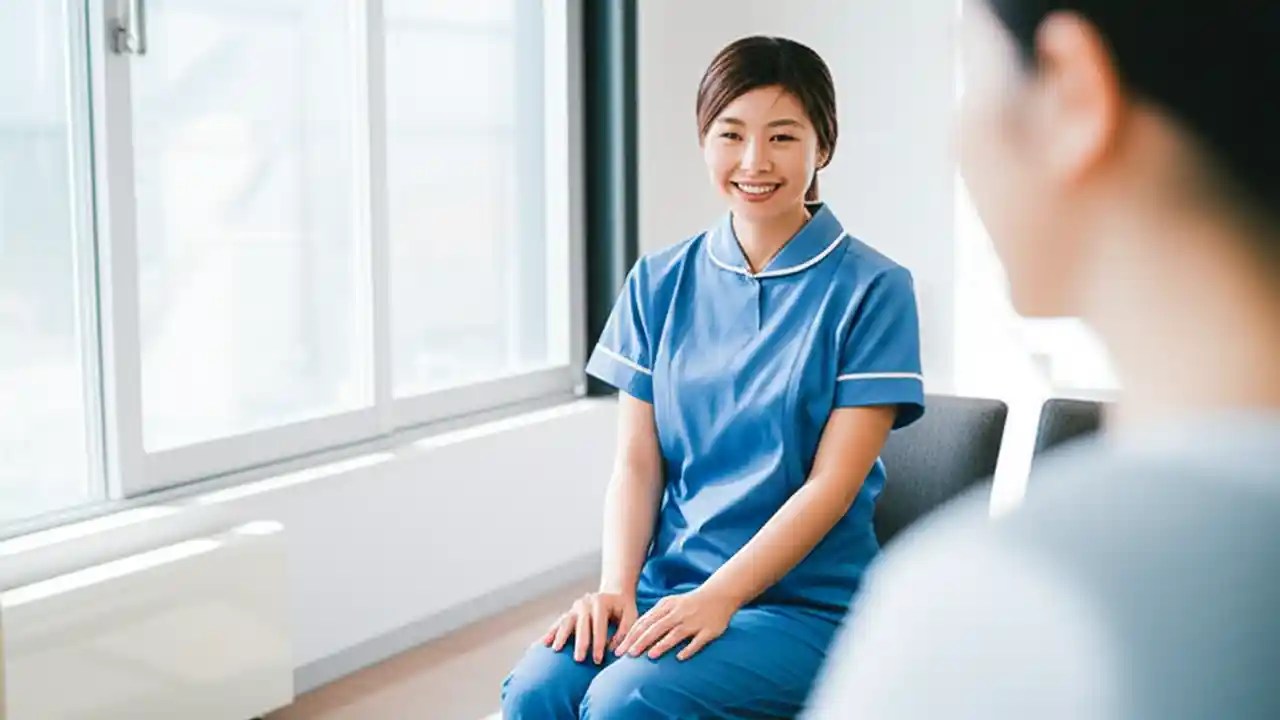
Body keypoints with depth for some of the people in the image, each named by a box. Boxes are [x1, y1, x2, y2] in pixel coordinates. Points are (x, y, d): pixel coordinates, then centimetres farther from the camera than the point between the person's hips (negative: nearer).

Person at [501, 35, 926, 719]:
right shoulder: (659, 281, 9)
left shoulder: (871, 289, -4)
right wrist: (615, 587, -10)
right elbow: (637, 462, 6)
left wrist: (716, 598, -17)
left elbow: (833, 482, -9)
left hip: (805, 598, -3)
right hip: (667, 583, 4)